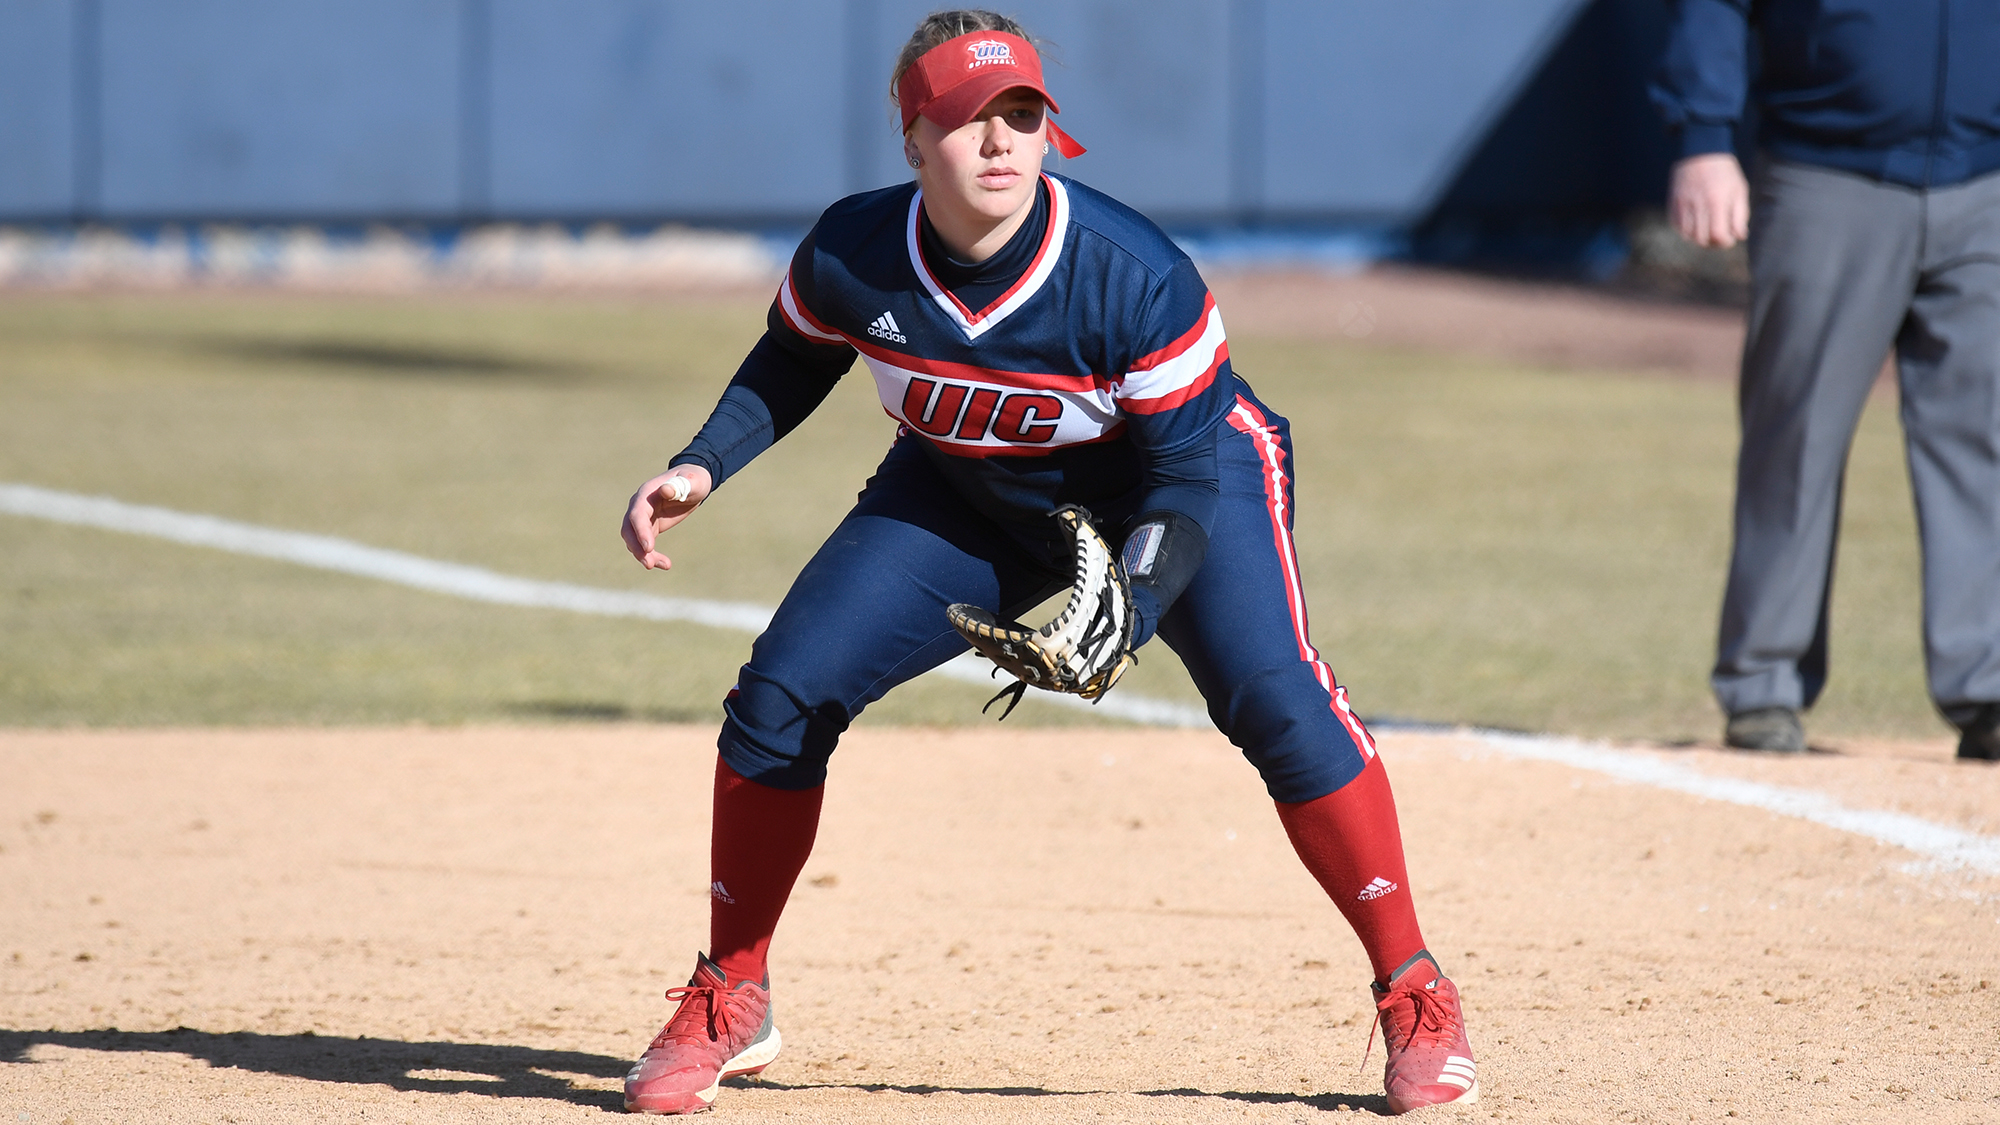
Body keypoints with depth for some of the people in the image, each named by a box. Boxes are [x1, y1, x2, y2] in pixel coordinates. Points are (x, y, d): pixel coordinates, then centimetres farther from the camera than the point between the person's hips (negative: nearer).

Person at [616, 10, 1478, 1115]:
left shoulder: (1134, 276, -33)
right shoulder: (850, 256, -24)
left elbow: (1185, 471, -26)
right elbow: (791, 364, -1)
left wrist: (1127, 610, -41)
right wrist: (701, 467, -16)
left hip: (1186, 473, -3)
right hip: (968, 497, 3)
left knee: (1274, 697, -27)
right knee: (781, 691, -9)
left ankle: (1414, 996, -13)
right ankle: (729, 1004, 10)